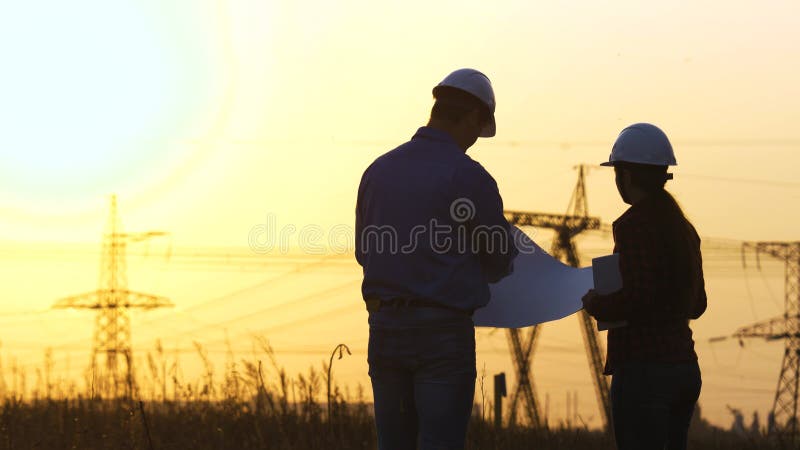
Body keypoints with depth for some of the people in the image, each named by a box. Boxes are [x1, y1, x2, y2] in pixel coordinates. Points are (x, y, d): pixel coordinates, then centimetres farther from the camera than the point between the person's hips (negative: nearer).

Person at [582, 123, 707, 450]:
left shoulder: (634, 224, -12)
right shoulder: (682, 227, 14)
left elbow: (636, 299, -22)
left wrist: (595, 304, -3)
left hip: (643, 370, -9)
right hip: (684, 367, 9)